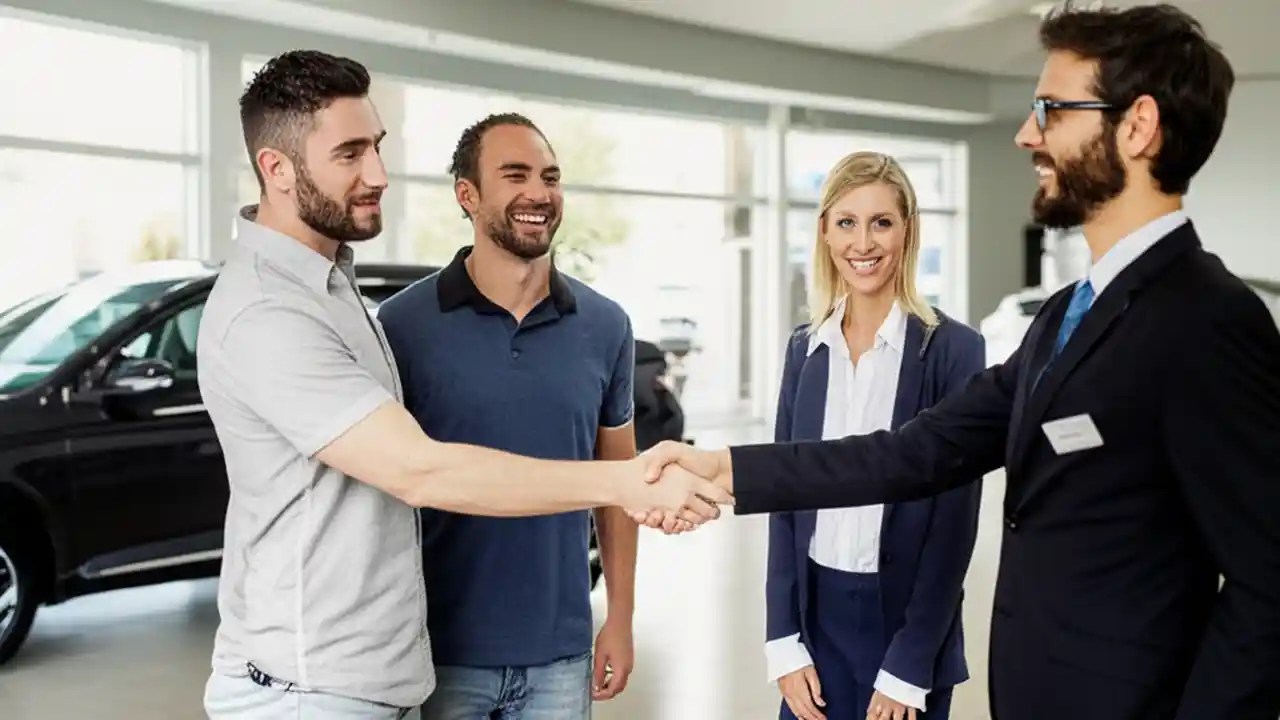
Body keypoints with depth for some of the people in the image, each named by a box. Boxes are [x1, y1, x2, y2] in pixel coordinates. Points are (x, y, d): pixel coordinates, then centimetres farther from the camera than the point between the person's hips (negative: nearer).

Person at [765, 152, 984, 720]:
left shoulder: (953, 349, -9)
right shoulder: (805, 347, 3)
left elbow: (954, 522, -10)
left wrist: (908, 664, -12)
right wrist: (784, 640, -2)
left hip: (905, 624, -3)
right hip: (813, 616, 4)